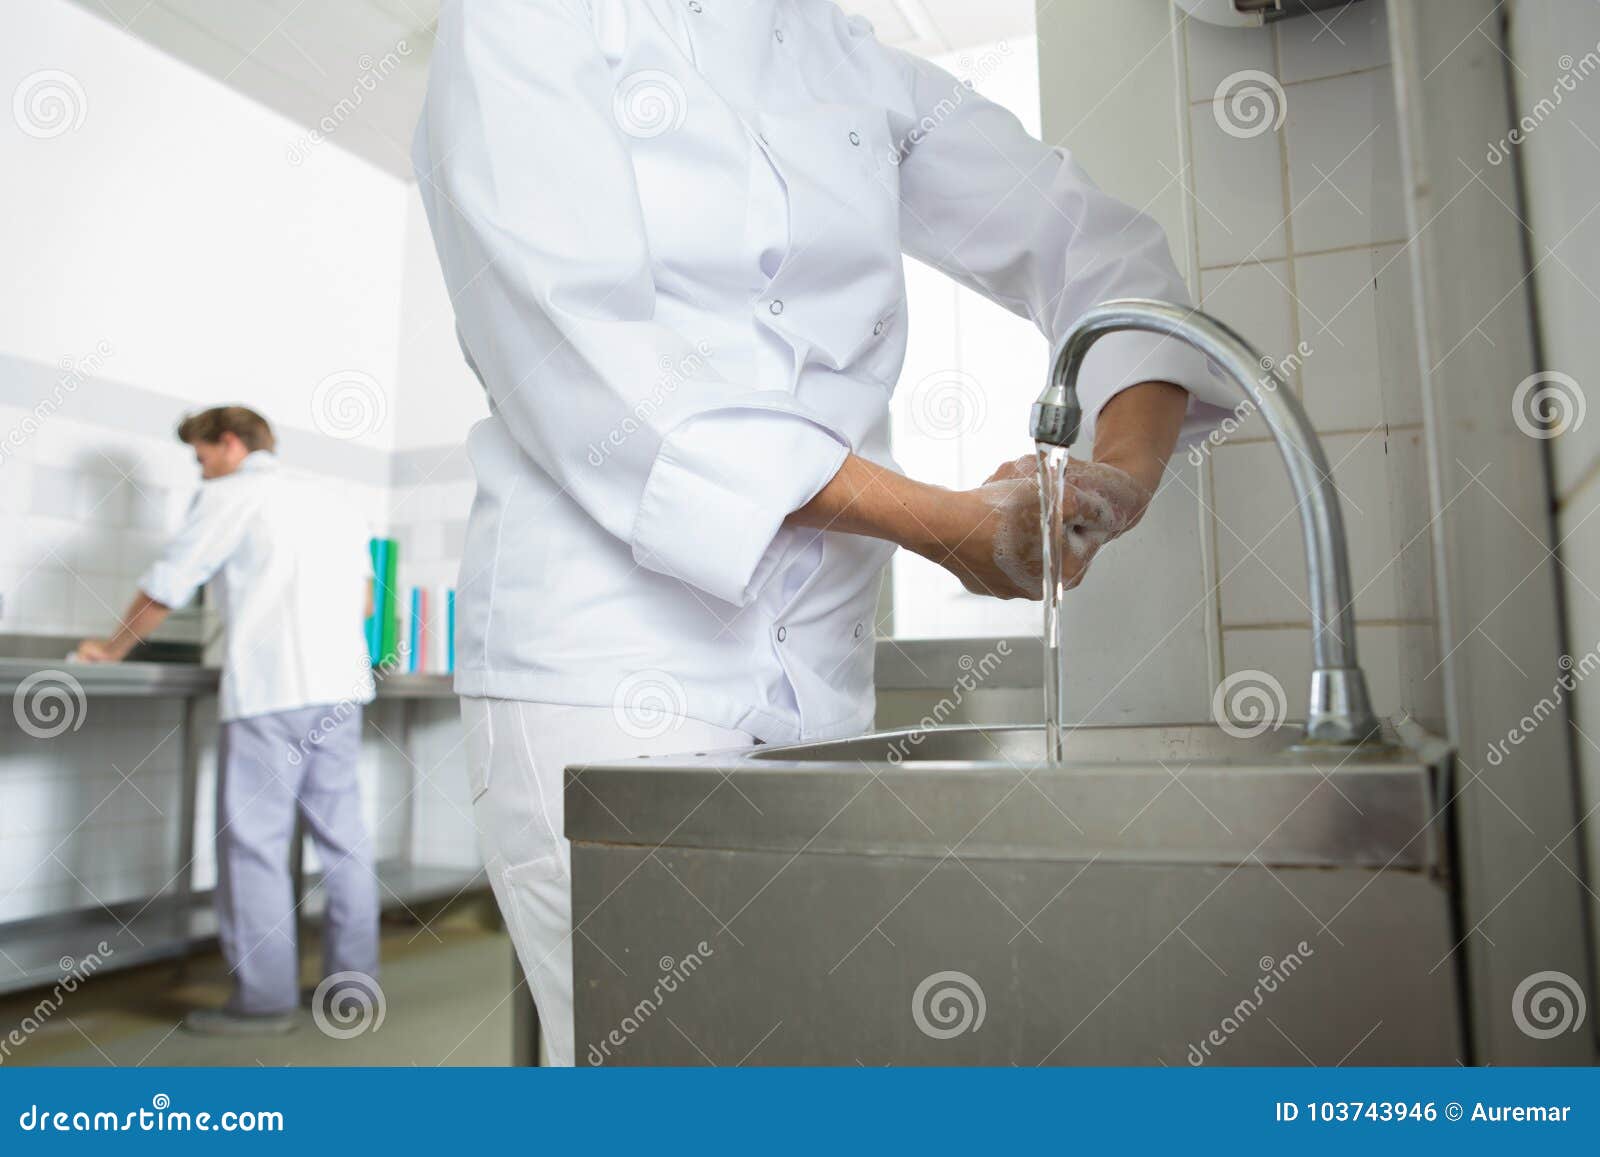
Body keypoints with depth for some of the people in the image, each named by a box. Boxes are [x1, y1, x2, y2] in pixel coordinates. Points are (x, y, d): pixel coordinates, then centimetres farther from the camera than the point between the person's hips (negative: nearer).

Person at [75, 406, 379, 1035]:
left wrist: (112, 648, 19)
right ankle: (353, 979, 16)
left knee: (254, 842, -1)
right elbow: (363, 599, 24)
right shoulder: (331, 500, 21)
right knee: (342, 835, 10)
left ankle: (264, 999, 2)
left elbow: (164, 588, 4)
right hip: (341, 684, 7)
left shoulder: (230, 495, 2)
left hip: (270, 688, -7)